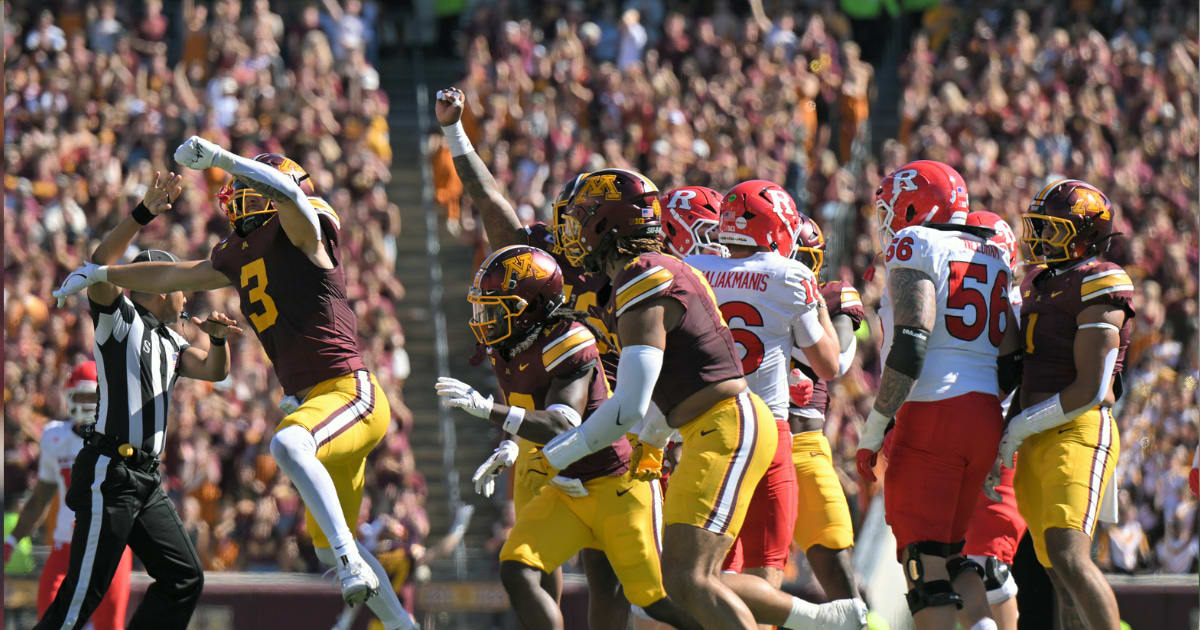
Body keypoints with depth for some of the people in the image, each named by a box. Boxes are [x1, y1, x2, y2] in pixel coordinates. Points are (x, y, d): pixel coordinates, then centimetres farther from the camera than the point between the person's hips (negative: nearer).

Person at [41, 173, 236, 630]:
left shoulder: (168, 341, 21)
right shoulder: (119, 319, -3)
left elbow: (213, 371, 14)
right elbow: (100, 265, -20)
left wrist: (217, 338, -7)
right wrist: (143, 215, -31)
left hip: (145, 480, 9)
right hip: (108, 472, -9)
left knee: (184, 579, 8)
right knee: (83, 592, -12)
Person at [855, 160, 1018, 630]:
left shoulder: (914, 249, -4)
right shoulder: (993, 260, 19)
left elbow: (910, 346, -16)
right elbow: (1010, 363, 17)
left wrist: (874, 428, -14)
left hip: (932, 413, -8)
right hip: (984, 416, 8)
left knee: (923, 560, -6)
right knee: (949, 554, 17)